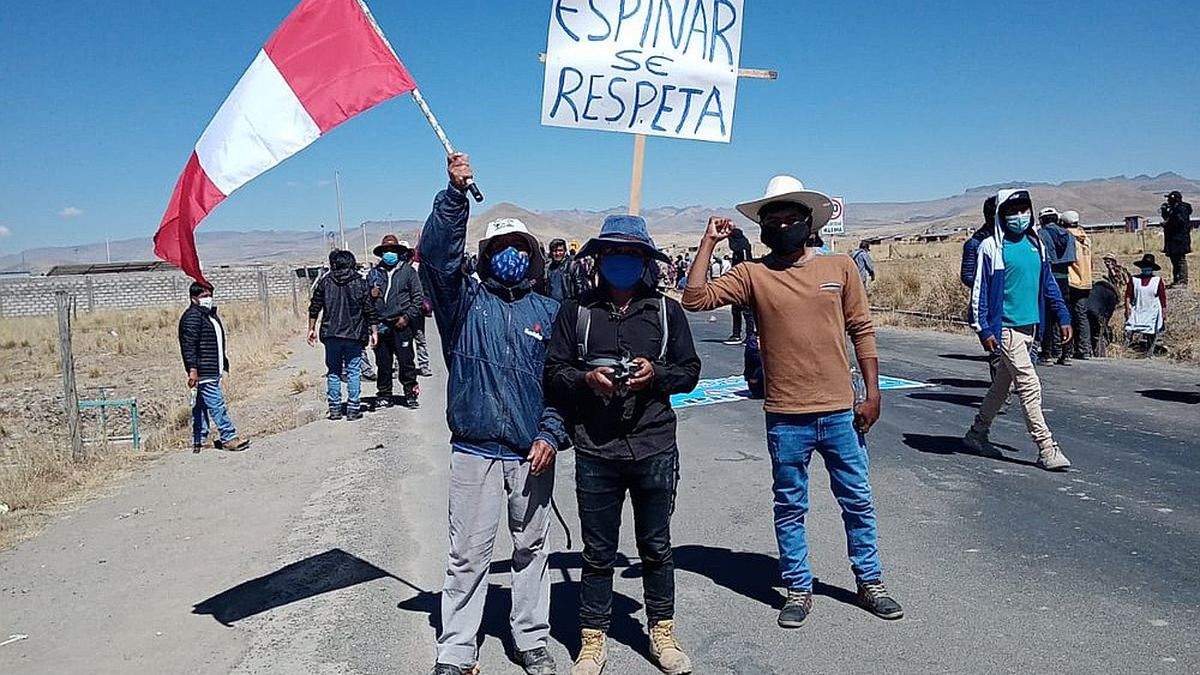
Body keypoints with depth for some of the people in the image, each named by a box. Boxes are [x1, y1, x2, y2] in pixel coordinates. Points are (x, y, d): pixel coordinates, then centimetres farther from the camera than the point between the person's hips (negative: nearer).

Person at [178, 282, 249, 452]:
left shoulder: (211, 314, 18)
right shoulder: (192, 316, -12)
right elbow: (189, 345, -19)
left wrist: (224, 362, 29)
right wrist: (192, 370, -24)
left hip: (213, 371, 10)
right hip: (203, 372, -10)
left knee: (201, 407, 13)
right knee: (216, 403, -9)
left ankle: (198, 442, 17)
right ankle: (229, 438, -8)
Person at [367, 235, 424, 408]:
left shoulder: (408, 271, 4)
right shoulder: (374, 273, 12)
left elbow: (418, 297, 1)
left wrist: (407, 317, -7)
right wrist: (371, 295, -3)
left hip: (401, 324, -3)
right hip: (381, 324, 3)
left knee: (406, 360, -1)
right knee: (383, 362, 6)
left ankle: (410, 393, 9)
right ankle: (384, 395, 16)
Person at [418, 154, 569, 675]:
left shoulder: (549, 312, 8)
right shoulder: (466, 301, 4)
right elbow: (436, 255, -14)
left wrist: (552, 435, -7)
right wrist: (456, 193, -24)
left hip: (532, 454, 2)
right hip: (474, 452, -2)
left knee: (532, 549, 13)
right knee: (468, 554, 4)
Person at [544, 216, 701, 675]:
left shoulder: (666, 310, 5)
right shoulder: (576, 311, 3)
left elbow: (689, 370, 7)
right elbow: (553, 373, 4)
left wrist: (656, 374, -12)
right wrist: (586, 378, -15)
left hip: (654, 448, 1)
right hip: (595, 452, 0)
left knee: (656, 547, 14)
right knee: (598, 552, 11)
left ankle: (662, 633, 32)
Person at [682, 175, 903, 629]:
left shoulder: (840, 267, 1)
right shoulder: (753, 274, -2)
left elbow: (862, 331, 4)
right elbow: (695, 299, -12)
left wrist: (872, 393, 0)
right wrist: (708, 243, -9)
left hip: (840, 412, 1)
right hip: (786, 417, -1)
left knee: (857, 500, 15)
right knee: (790, 507, 12)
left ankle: (870, 581, 33)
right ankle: (798, 589, 29)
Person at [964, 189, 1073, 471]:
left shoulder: (1036, 243, 11)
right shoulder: (992, 247, -9)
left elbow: (1049, 283, 18)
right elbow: (980, 289, -10)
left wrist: (1063, 316, 14)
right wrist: (983, 328, -14)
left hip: (1030, 326, 7)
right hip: (1006, 328, -7)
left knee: (1002, 384, 15)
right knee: (1030, 386, -9)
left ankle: (977, 434, 28)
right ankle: (1047, 449, -3)